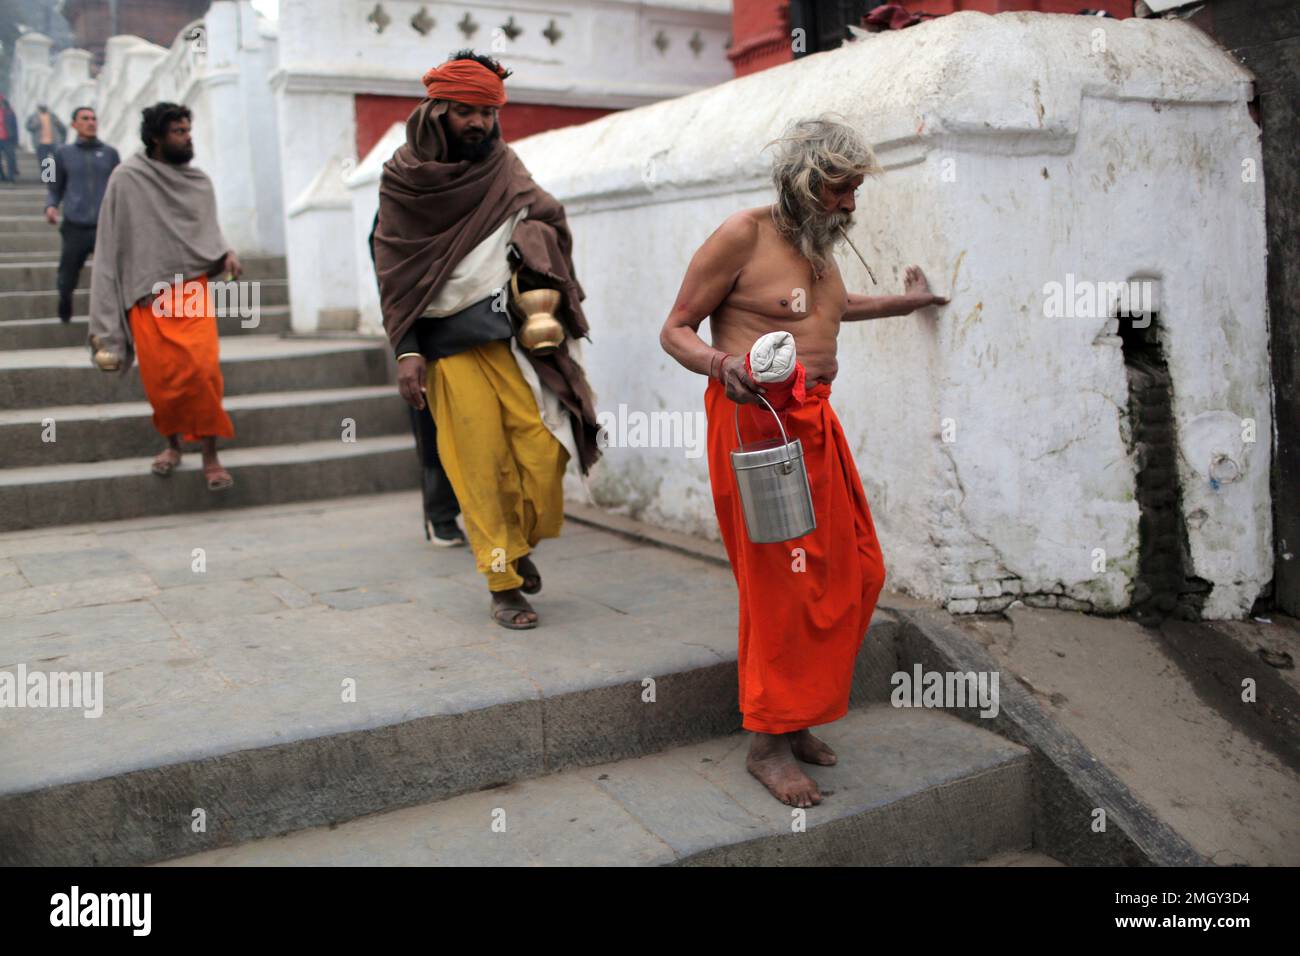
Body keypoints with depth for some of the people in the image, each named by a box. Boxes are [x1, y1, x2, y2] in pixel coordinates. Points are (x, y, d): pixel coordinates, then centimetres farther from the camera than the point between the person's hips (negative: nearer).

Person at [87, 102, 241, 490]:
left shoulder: (200, 182, 9)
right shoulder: (126, 179, 0)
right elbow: (110, 243, 1)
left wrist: (226, 253, -3)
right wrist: (105, 320, -2)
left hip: (192, 290, 1)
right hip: (148, 296, -1)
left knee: (203, 368, -15)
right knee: (160, 377, -1)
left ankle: (210, 454, -5)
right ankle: (172, 442, 24)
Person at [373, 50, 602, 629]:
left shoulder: (504, 168, 12)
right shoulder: (404, 177, 4)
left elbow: (549, 218, 8)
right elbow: (393, 270, 2)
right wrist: (406, 350, -5)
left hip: (513, 333, 2)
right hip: (447, 345, -2)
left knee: (544, 449, -8)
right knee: (480, 463, -2)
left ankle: (521, 544, 20)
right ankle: (504, 584, 12)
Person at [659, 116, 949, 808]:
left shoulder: (818, 244, 17)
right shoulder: (743, 235, -7)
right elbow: (675, 329, -6)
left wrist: (906, 302, 50)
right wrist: (720, 363, -26)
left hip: (815, 422, 9)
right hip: (756, 417, -9)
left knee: (854, 571, 8)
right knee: (780, 581, -7)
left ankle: (794, 716, 23)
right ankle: (766, 743, 6)